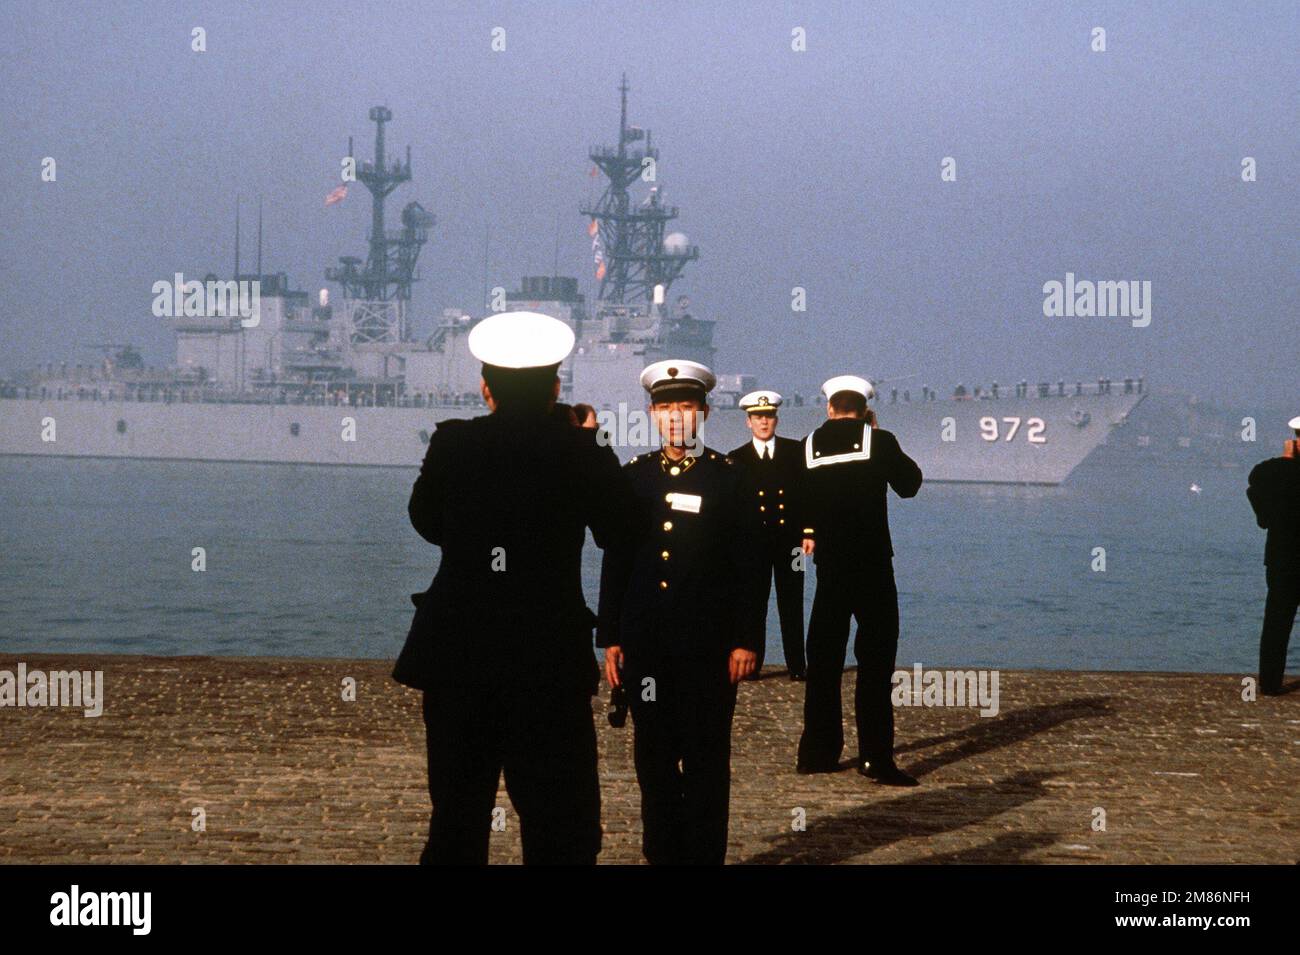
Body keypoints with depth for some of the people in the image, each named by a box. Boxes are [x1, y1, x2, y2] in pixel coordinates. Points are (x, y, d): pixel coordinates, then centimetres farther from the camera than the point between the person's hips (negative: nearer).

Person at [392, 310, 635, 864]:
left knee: (457, 821, 14)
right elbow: (618, 528, 5)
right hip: (551, 663, -2)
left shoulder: (452, 445, -3)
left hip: (457, 658, 2)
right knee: (562, 829, 5)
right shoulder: (582, 453, -9)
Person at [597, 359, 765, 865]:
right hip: (645, 642, 3)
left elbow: (748, 566, -2)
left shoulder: (729, 477, 0)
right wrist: (610, 638, 6)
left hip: (707, 644, -3)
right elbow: (615, 561, 9)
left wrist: (746, 640, -6)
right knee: (653, 756, 8)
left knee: (706, 759, 1)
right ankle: (662, 852, 19)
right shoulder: (635, 475, 7)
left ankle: (704, 855, 10)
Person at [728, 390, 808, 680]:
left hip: (789, 539, 0)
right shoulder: (736, 459, 7)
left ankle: (796, 666, 7)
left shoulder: (796, 450, 6)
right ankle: (751, 664, 6)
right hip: (753, 542, 0)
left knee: (792, 605, 3)